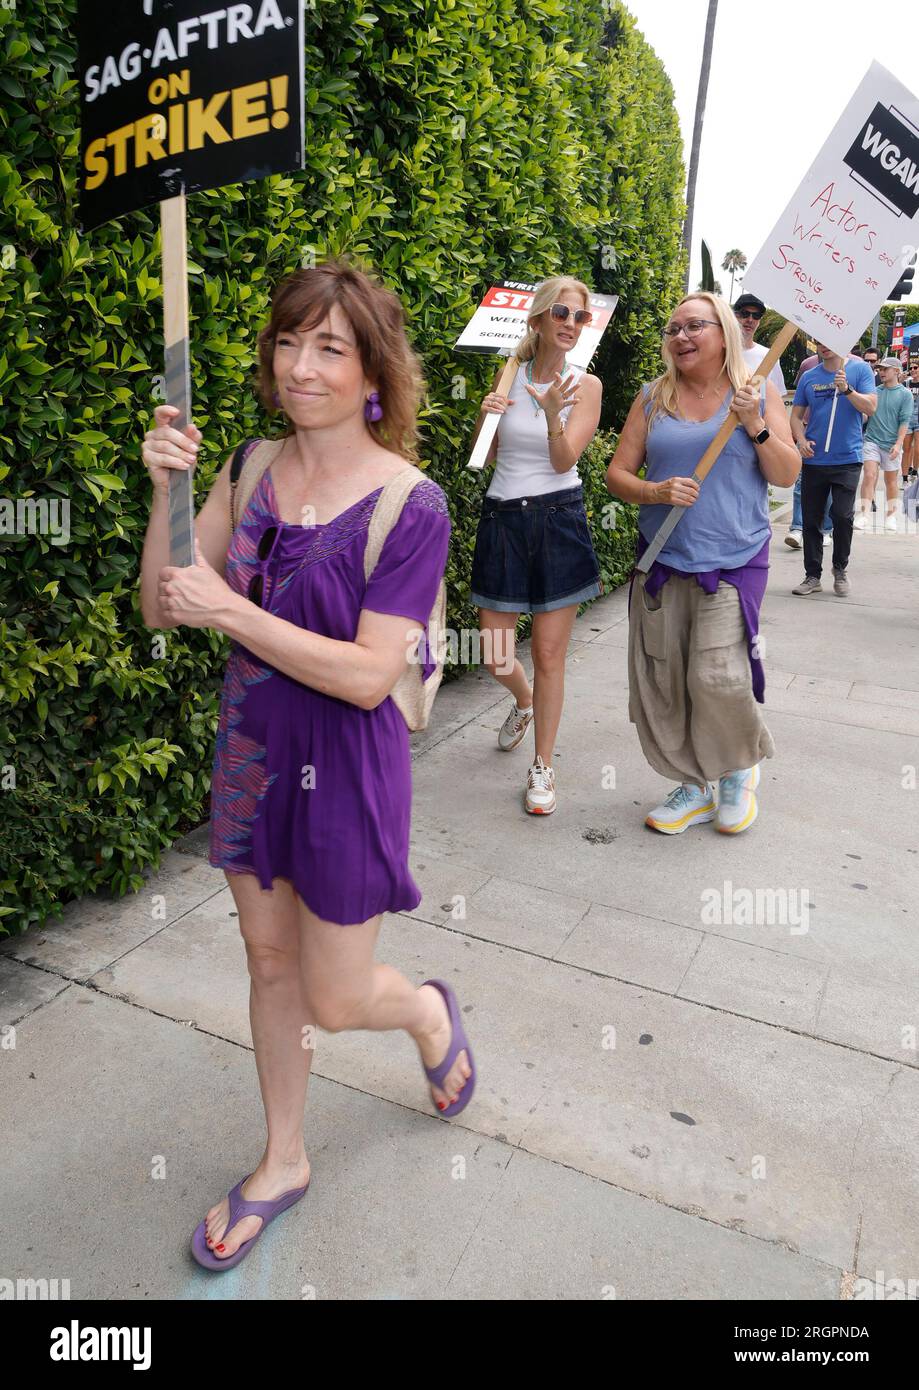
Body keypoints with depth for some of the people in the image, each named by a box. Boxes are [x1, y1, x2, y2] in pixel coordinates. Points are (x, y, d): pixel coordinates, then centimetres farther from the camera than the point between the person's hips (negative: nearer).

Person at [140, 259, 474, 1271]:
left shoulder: (411, 506, -17)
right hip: (251, 752, 6)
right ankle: (283, 1161, 43)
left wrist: (230, 611, -24)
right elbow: (161, 609, -3)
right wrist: (165, 493, -17)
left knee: (335, 1000, 9)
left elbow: (370, 675, -22)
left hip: (346, 771, -5)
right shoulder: (253, 473, -1)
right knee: (270, 963, 20)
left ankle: (430, 1012, 46)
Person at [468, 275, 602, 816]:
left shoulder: (586, 384, 0)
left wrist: (552, 413, -28)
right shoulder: (509, 374, 5)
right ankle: (524, 701, 42)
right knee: (494, 652, 6)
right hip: (503, 518, 2)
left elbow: (564, 460, -10)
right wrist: (485, 416, -11)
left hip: (558, 518, -2)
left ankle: (543, 767, 13)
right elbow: (485, 456, 9)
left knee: (549, 652, -1)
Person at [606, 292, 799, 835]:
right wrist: (655, 492, -12)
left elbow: (787, 476, 3)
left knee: (716, 677, -15)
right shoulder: (653, 398, 9)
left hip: (734, 561, -3)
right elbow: (618, 473, 8)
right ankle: (695, 788, 22)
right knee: (661, 683, 2)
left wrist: (755, 425, -11)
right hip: (662, 561, 3)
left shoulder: (758, 393, 5)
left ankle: (740, 770, 16)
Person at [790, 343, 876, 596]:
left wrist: (847, 390, -21)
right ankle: (813, 575, 15)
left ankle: (840, 569, 13)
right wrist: (801, 440, -8)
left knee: (842, 516, -9)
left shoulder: (860, 369, 2)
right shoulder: (808, 377, 9)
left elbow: (870, 408, -6)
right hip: (814, 460, 3)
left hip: (847, 459, -3)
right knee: (811, 520, 4)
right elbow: (796, 415, 10)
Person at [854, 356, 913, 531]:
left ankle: (891, 516, 20)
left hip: (891, 444, -1)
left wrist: (898, 444, -14)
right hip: (872, 440, 1)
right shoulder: (874, 391, 6)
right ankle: (863, 515, -13)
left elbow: (904, 421, -6)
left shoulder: (905, 394, -1)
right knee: (869, 476, -12)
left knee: (891, 481, 8)